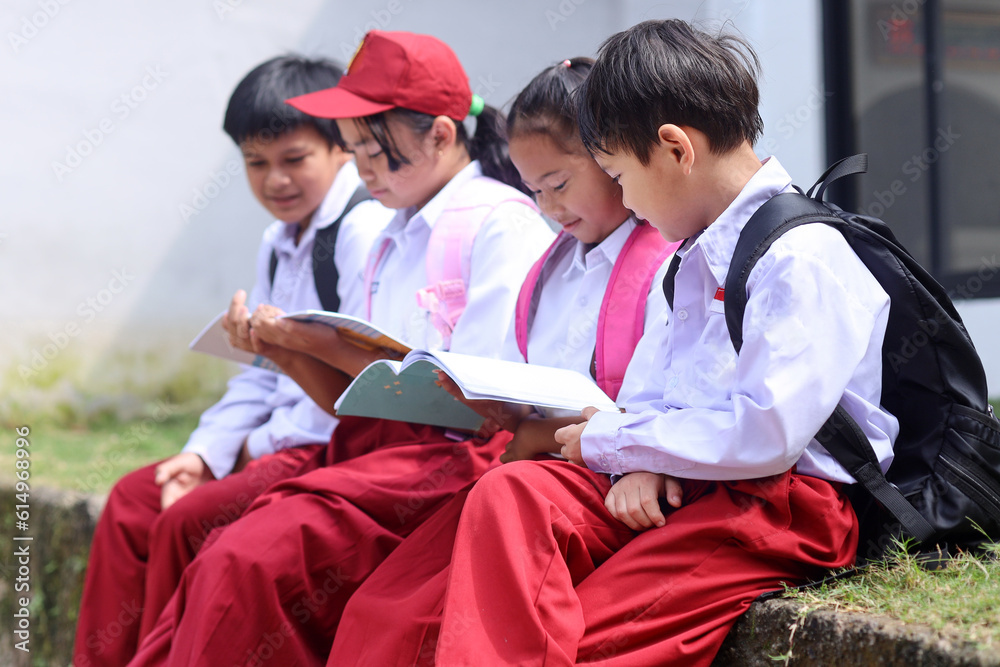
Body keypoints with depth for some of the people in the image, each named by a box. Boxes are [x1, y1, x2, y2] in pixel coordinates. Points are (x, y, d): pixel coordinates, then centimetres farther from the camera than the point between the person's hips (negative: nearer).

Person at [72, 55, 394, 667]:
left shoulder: (367, 230, -15)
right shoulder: (278, 243, 16)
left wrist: (264, 443, -12)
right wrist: (206, 452, 2)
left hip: (339, 445, -10)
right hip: (279, 440, 10)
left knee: (188, 520, -21)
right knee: (133, 500, 5)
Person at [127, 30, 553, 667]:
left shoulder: (502, 221, -3)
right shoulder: (392, 241, 23)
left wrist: (324, 341, -7)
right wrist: (290, 354, 3)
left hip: (453, 458, -8)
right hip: (373, 451, 8)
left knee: (250, 561, -27)